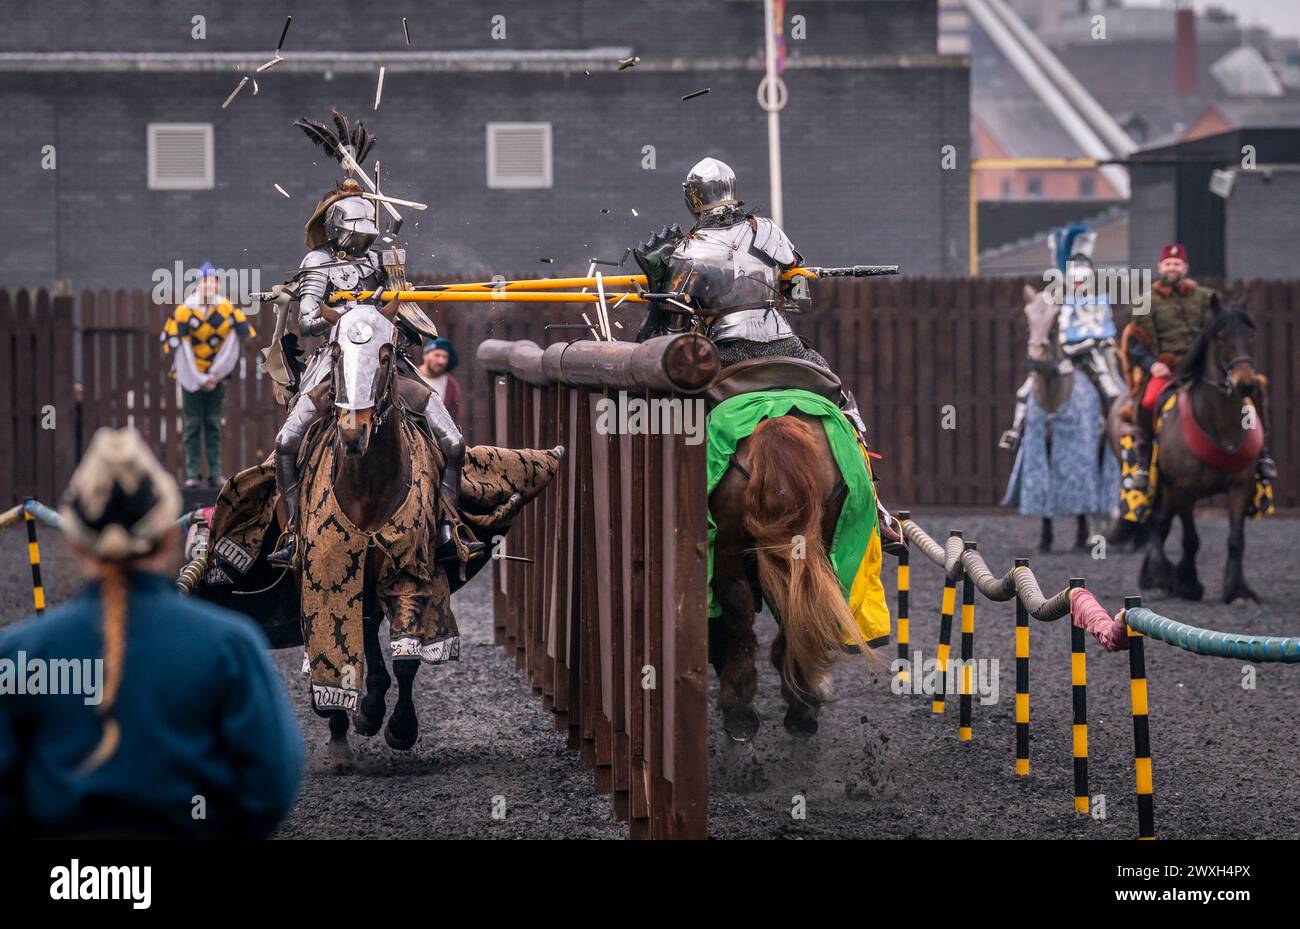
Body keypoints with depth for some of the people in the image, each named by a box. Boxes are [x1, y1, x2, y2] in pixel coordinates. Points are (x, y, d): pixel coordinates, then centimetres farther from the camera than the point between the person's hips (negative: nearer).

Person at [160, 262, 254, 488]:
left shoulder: (228, 310, -3)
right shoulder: (185, 312, -11)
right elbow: (173, 343, -11)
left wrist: (215, 374, -3)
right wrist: (199, 380, -10)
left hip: (216, 378, 3)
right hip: (191, 377, -3)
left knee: (213, 425, 5)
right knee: (193, 425, -3)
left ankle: (215, 473, 7)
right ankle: (192, 474, 0)